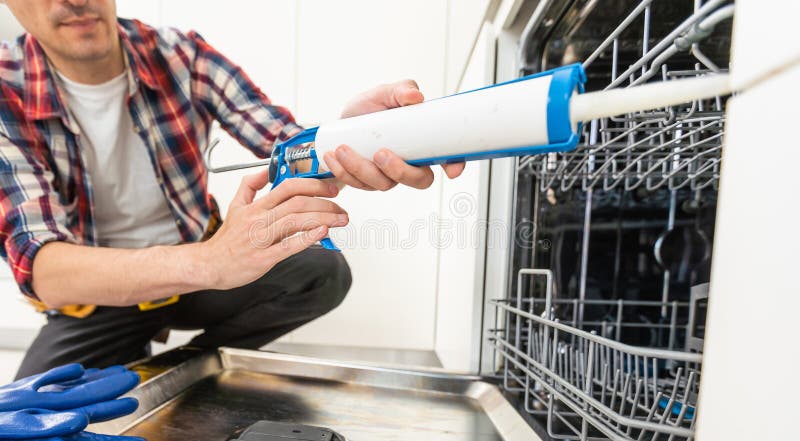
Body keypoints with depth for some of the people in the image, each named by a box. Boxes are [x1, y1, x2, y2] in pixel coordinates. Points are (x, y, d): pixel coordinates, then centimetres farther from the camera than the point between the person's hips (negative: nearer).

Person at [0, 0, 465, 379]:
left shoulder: (183, 55, -12)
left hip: (197, 265, 1)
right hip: (95, 299, 0)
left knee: (324, 271, -20)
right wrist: (205, 261, -46)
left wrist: (345, 145, -45)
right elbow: (43, 269, -26)